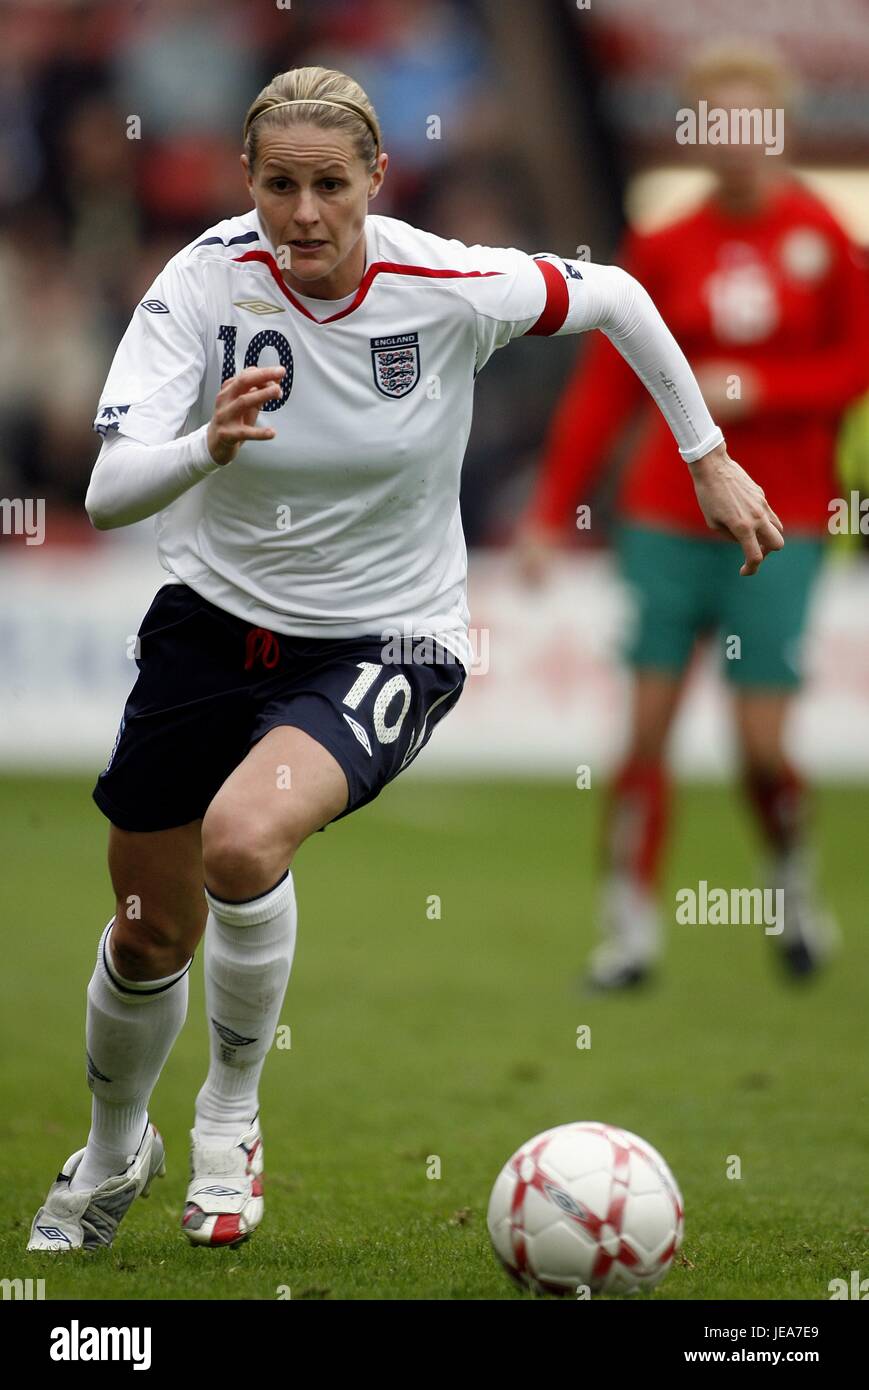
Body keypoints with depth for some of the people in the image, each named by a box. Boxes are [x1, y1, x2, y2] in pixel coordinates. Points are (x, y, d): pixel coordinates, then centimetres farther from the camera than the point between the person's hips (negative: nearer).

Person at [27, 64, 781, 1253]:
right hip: (213, 619, 2)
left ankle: (231, 1112, -4)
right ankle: (112, 1156, 46)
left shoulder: (450, 287, -19)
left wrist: (710, 459, 7)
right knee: (149, 933, 13)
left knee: (243, 841, -32)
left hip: (385, 642, -2)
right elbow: (108, 495, -27)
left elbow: (615, 297, 1)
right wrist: (210, 445, -48)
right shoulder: (207, 282, -18)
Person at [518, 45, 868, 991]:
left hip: (780, 521, -1)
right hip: (670, 513, 1)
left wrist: (757, 391, -13)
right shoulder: (665, 250, 3)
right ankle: (630, 927, 3)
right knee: (648, 724, -4)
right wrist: (549, 512, -1)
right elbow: (604, 386, 4)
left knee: (761, 740, -7)